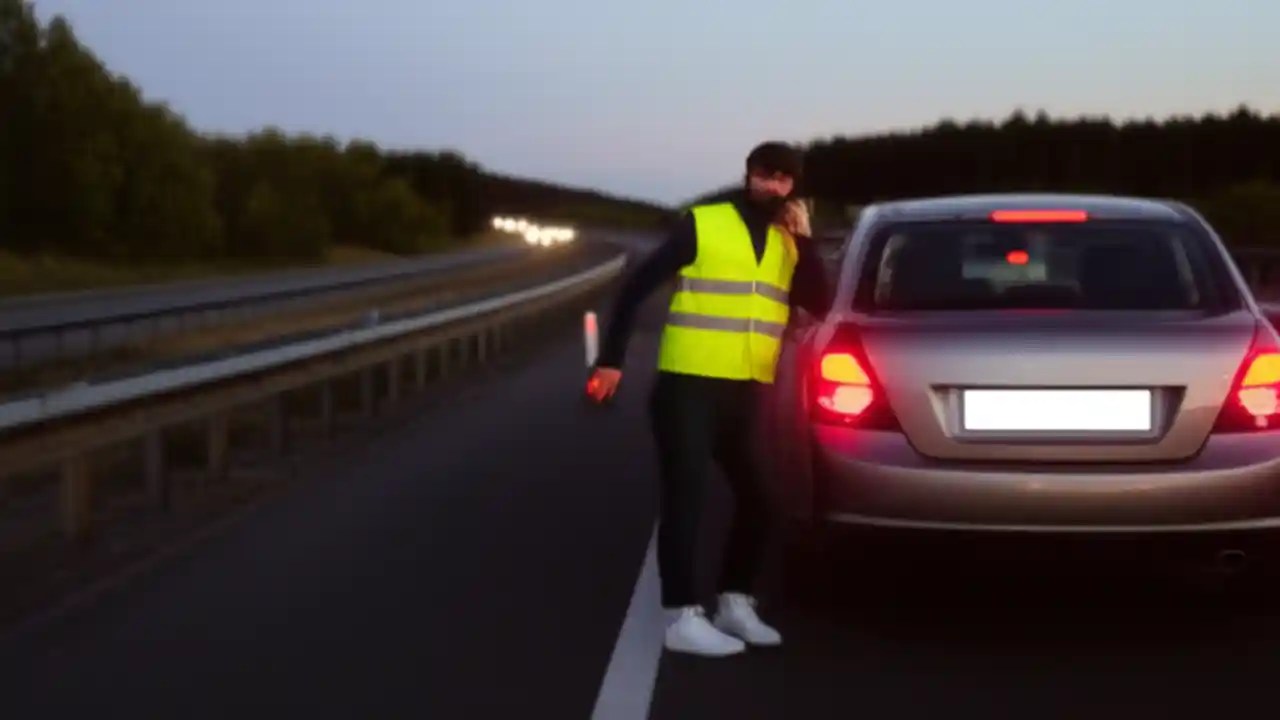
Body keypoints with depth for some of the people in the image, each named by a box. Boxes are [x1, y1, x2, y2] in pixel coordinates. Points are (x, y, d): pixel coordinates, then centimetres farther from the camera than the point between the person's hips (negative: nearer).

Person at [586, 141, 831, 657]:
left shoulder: (788, 243, 11)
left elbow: (819, 306, 0)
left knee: (757, 497, 10)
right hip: (688, 385, -6)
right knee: (686, 498, -6)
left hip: (747, 391, 6)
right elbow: (636, 288, -5)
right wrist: (611, 359, -10)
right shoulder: (702, 225, -4)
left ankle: (734, 604, 25)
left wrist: (804, 239, -7)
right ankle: (683, 618, -3)